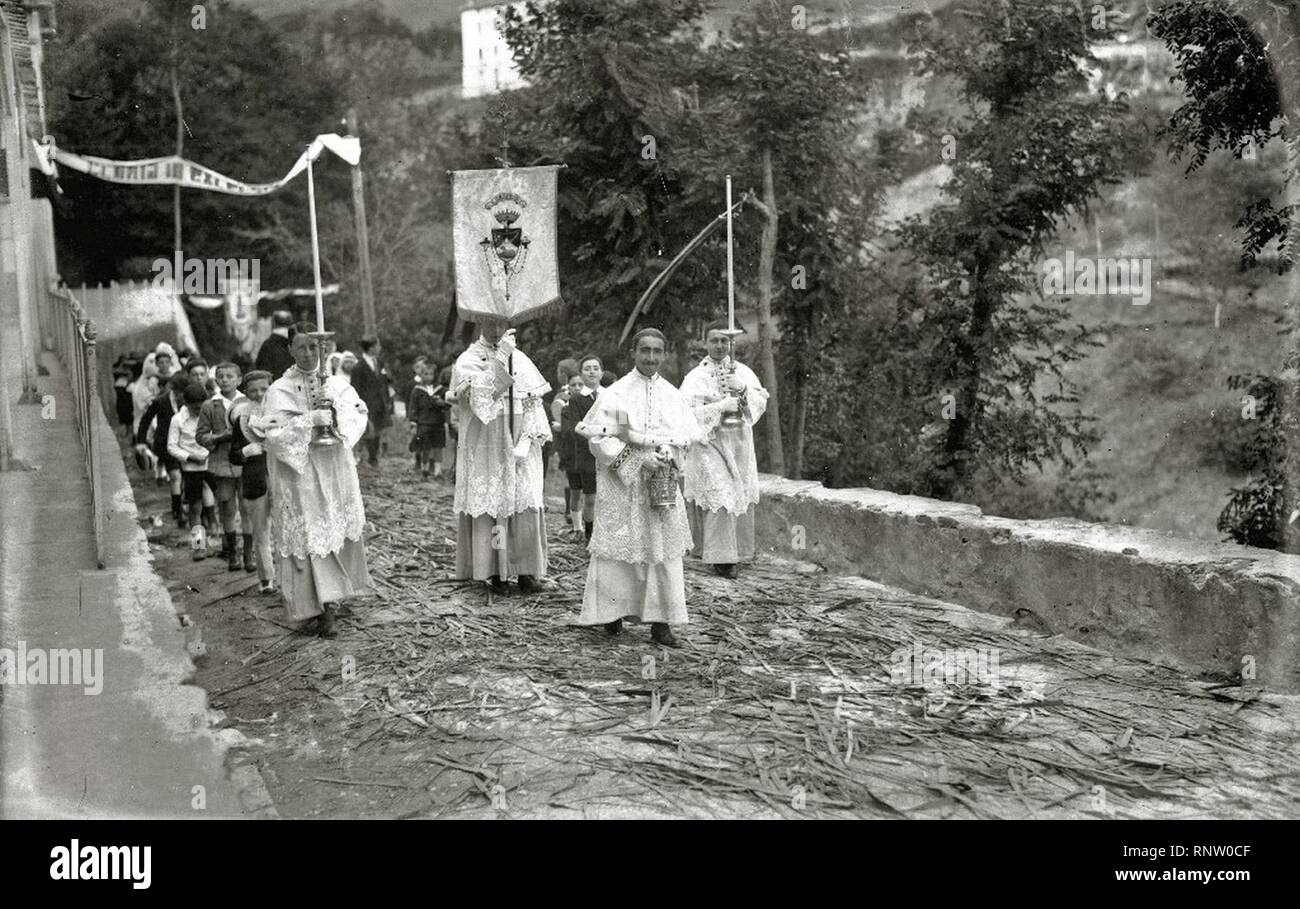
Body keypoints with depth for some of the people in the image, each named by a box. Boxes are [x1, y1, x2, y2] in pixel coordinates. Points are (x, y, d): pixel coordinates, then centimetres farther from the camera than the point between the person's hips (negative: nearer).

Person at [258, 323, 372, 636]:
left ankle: (329, 593, 26)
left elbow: (357, 414, -6)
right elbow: (273, 431, -13)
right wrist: (311, 419, -18)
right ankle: (321, 605, -5)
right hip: (298, 470, -4)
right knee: (308, 535, -6)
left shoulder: (336, 383, 7)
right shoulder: (280, 389, -3)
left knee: (339, 532, 9)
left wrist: (334, 417, -24)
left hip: (335, 467, 4)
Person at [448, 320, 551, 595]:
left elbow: (533, 403, 5)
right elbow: (477, 396, -17)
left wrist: (525, 441, -8)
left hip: (517, 447, 2)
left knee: (525, 505, -4)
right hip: (483, 447, -2)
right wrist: (499, 358, -20)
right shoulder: (467, 361, 0)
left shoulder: (521, 360, 8)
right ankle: (494, 571, 3)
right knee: (489, 505, -3)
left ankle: (525, 569, 3)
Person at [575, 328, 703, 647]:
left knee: (663, 549, 2)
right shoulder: (615, 393, -4)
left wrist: (668, 453, -14)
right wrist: (636, 459, -17)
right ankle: (613, 611, 15)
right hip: (622, 481, -3)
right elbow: (598, 437, -9)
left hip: (662, 483, 3)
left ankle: (660, 621, 6)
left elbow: (687, 433, 6)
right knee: (619, 548, 1)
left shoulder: (672, 395, 8)